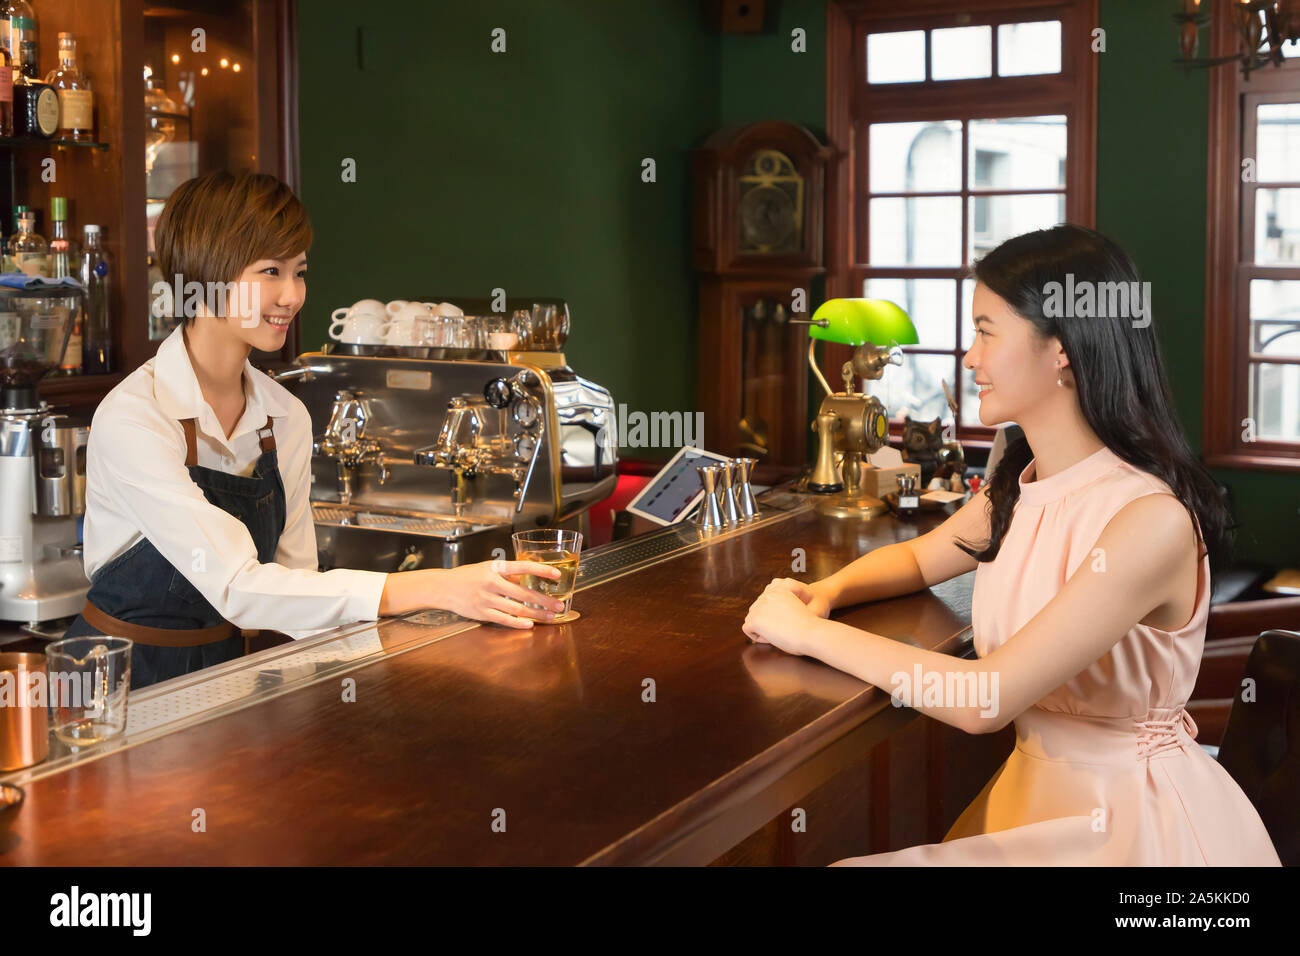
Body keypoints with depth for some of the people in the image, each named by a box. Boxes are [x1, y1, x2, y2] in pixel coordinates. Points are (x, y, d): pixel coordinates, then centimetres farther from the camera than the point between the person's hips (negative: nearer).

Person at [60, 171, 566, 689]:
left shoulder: (288, 419, 2)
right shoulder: (131, 418, -16)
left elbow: (293, 580, 6)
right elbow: (236, 587, -25)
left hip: (222, 666, 5)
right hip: (120, 679, -5)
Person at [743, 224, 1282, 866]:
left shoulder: (1152, 521, -24)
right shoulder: (1018, 486, 1)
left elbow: (984, 702, -27)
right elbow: (919, 558, 20)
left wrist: (810, 632, -17)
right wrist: (825, 592, -1)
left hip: (1129, 819, -7)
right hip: (1033, 786, 7)